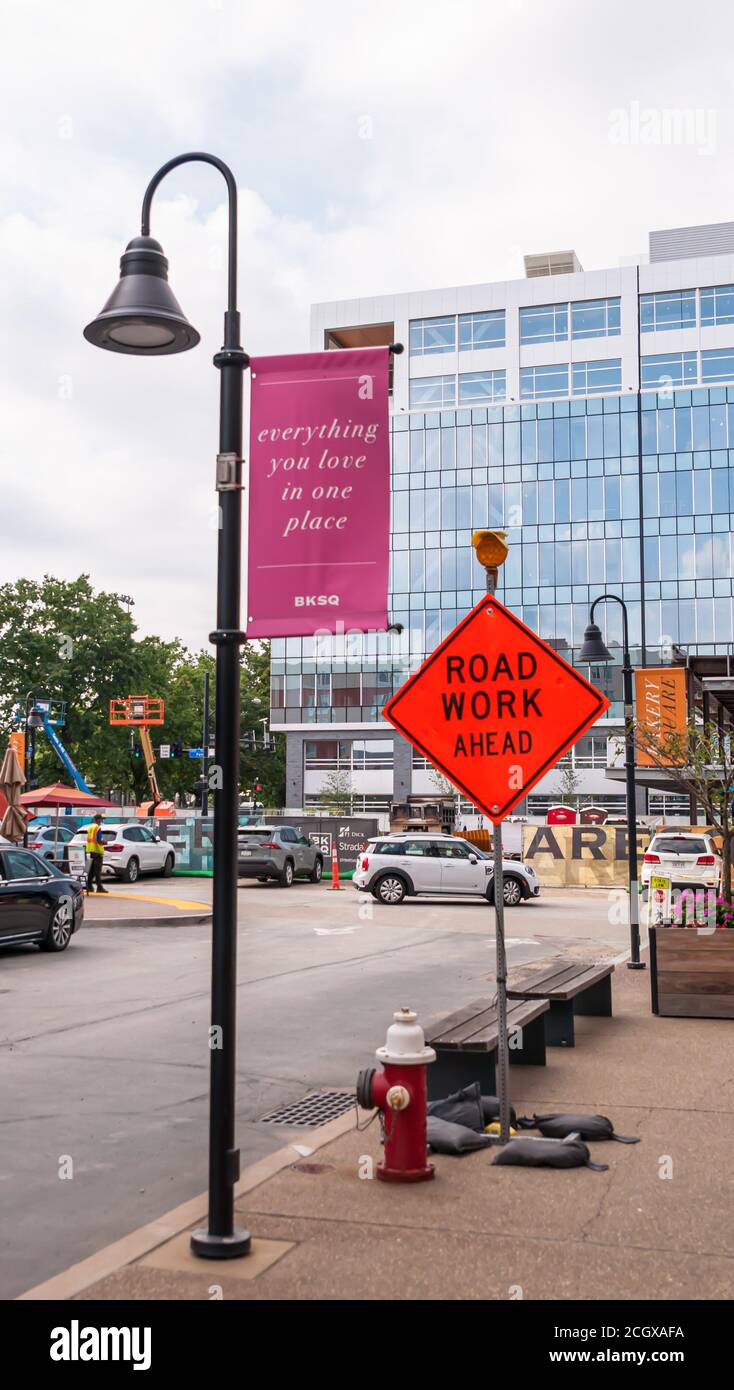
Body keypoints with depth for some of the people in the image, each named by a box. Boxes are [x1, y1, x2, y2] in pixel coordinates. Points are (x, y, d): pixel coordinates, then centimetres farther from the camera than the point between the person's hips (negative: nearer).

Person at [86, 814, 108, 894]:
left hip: (91, 850, 8)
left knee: (91, 869, 13)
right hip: (97, 850, -8)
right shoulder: (98, 828, -12)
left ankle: (89, 886, 15)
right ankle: (99, 887, -9)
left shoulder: (90, 827, 15)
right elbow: (97, 840, -21)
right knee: (97, 869, -8)